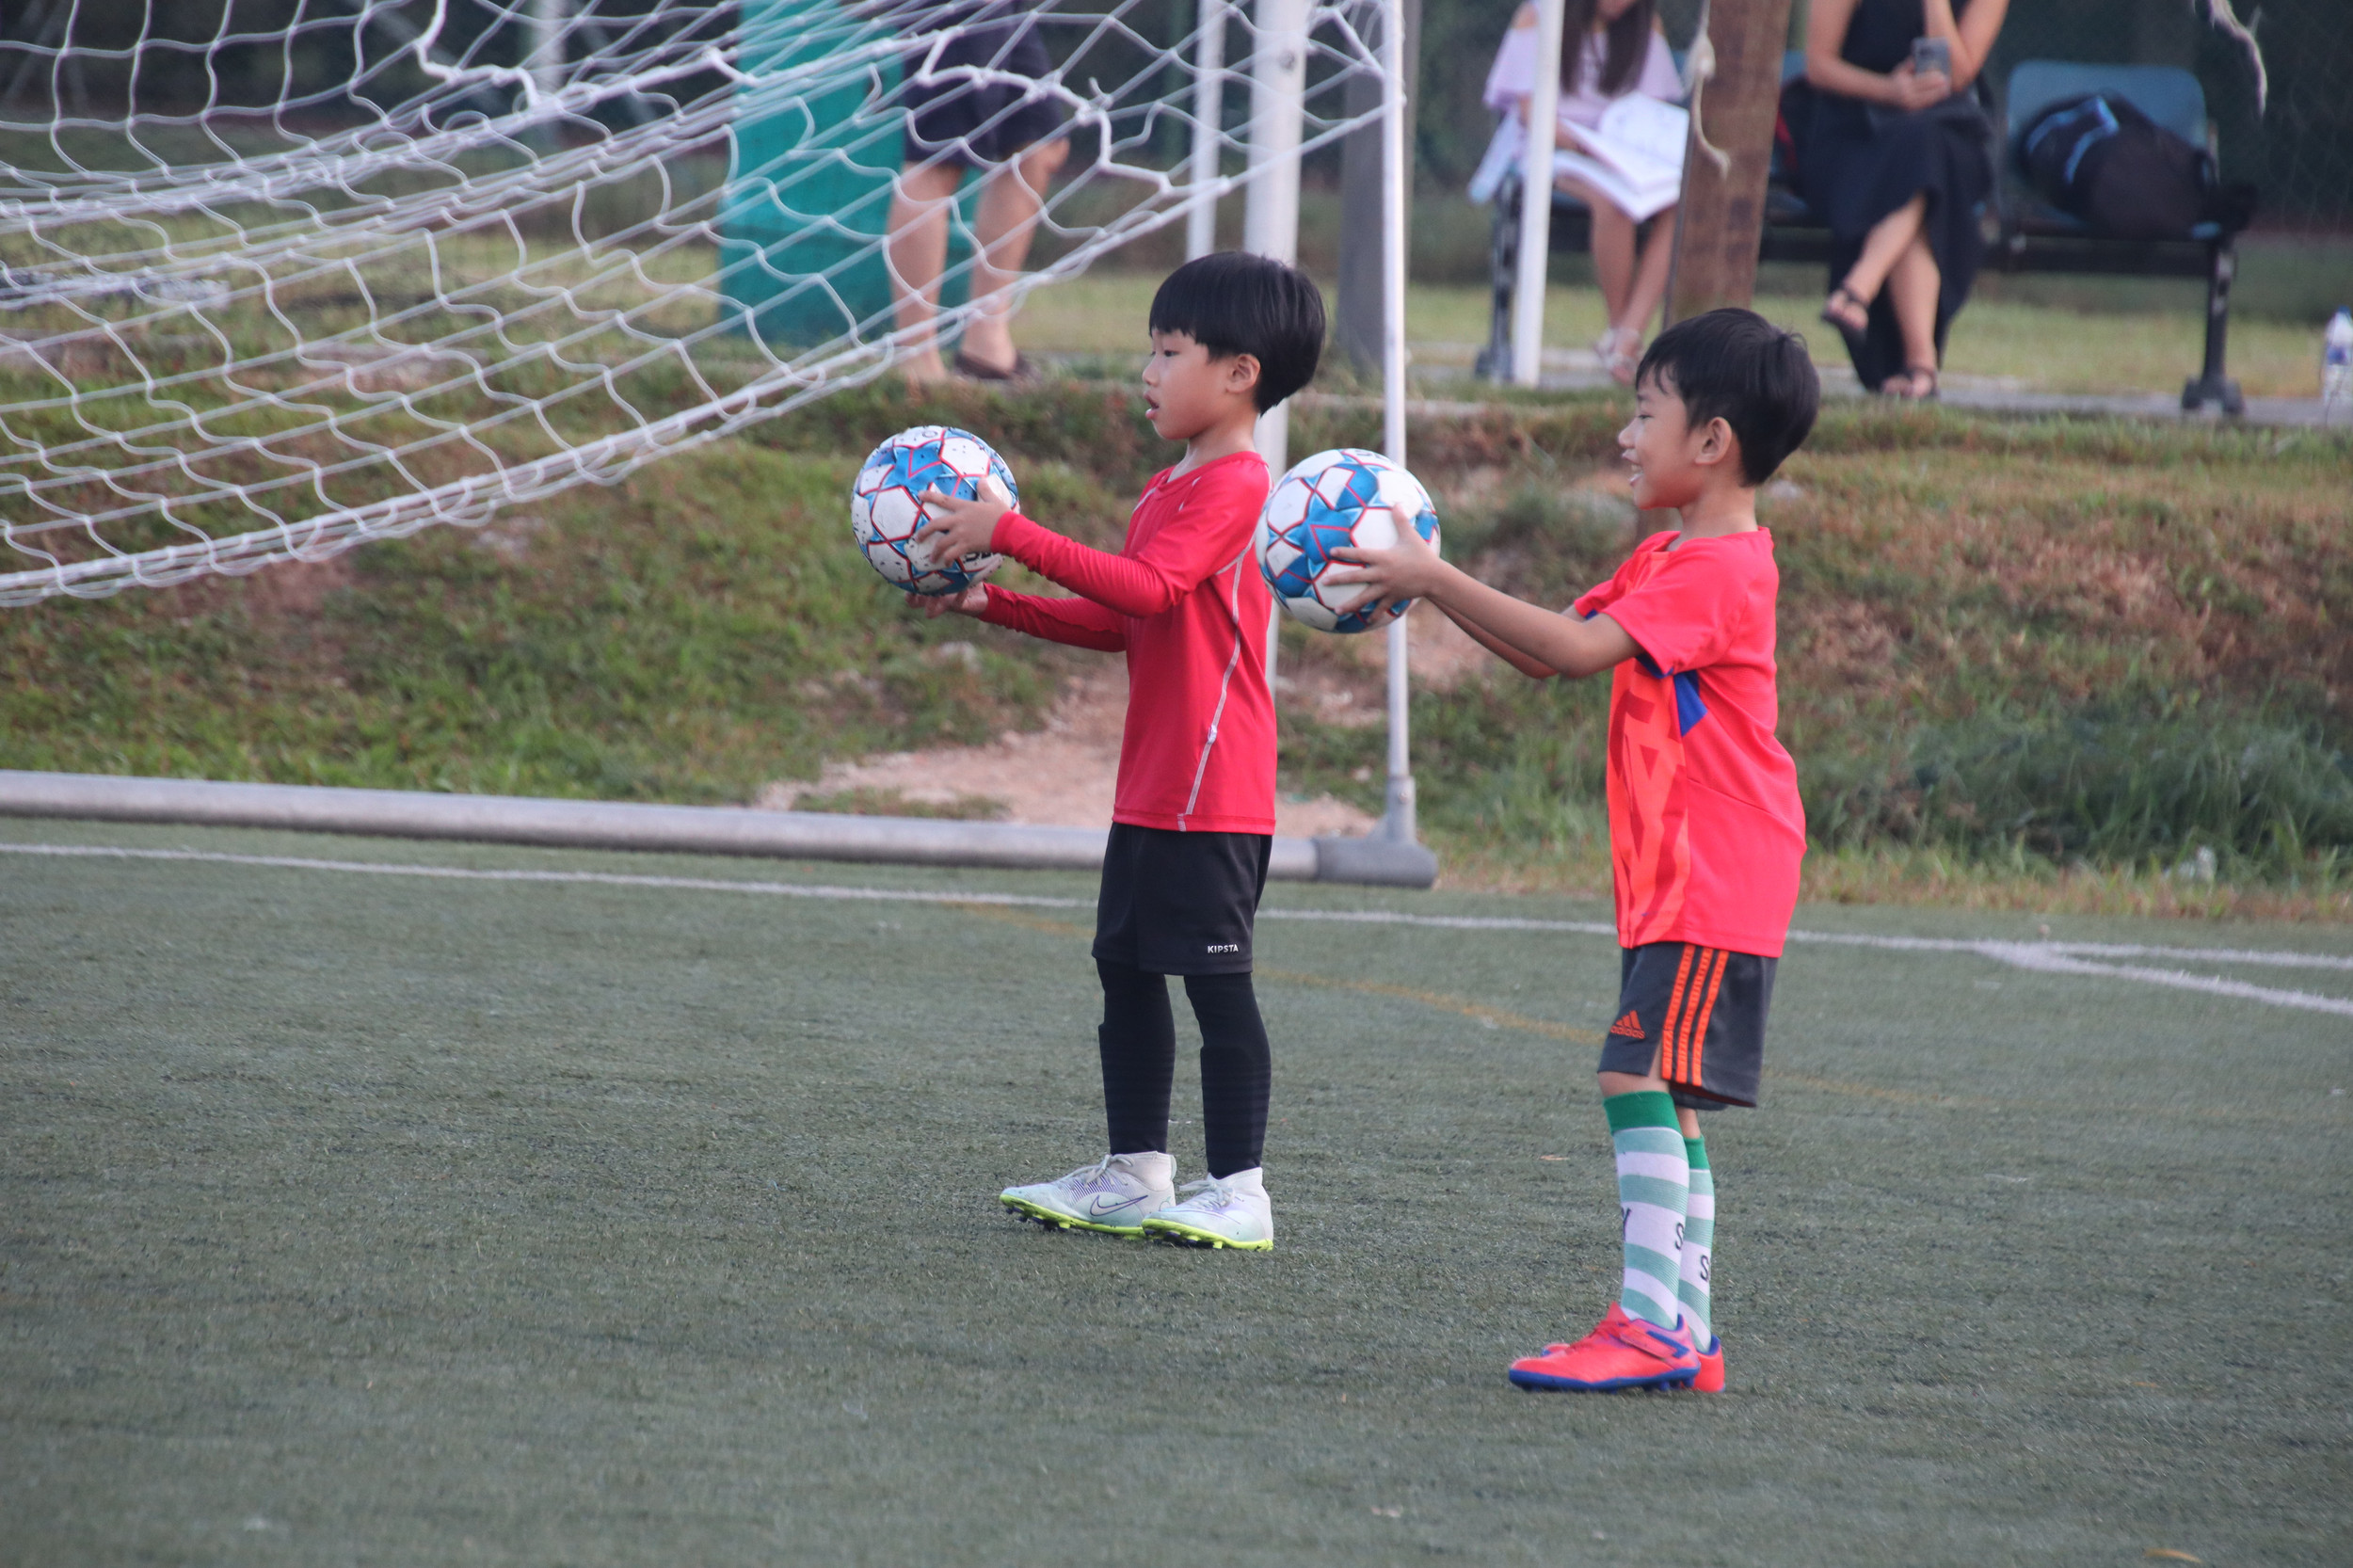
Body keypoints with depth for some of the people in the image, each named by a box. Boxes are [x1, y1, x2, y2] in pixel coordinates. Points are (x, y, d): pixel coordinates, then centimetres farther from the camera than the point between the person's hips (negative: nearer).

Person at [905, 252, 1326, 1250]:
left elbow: (1147, 587, -27)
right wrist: (992, 605, 12)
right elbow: (1118, 624, 21)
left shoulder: (1234, 485, -14)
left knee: (1215, 978, -6)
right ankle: (1137, 1176, 21)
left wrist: (1012, 534, -29)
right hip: (1152, 784, 10)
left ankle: (1239, 1192, -2)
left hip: (1214, 788, -10)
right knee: (1126, 966, 13)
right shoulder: (1168, 490, 18)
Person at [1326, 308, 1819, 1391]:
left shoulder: (1719, 569, -15)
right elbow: (1549, 653, 19)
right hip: (1672, 881, 10)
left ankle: (1650, 1322, -18)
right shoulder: (1669, 561, 17)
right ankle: (1683, 1335, 12)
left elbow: (1573, 650, -23)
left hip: (1713, 882, -10)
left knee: (1638, 1076, -16)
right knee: (1659, 1096, 10)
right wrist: (1429, 583, 9)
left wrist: (1434, 579, -20)